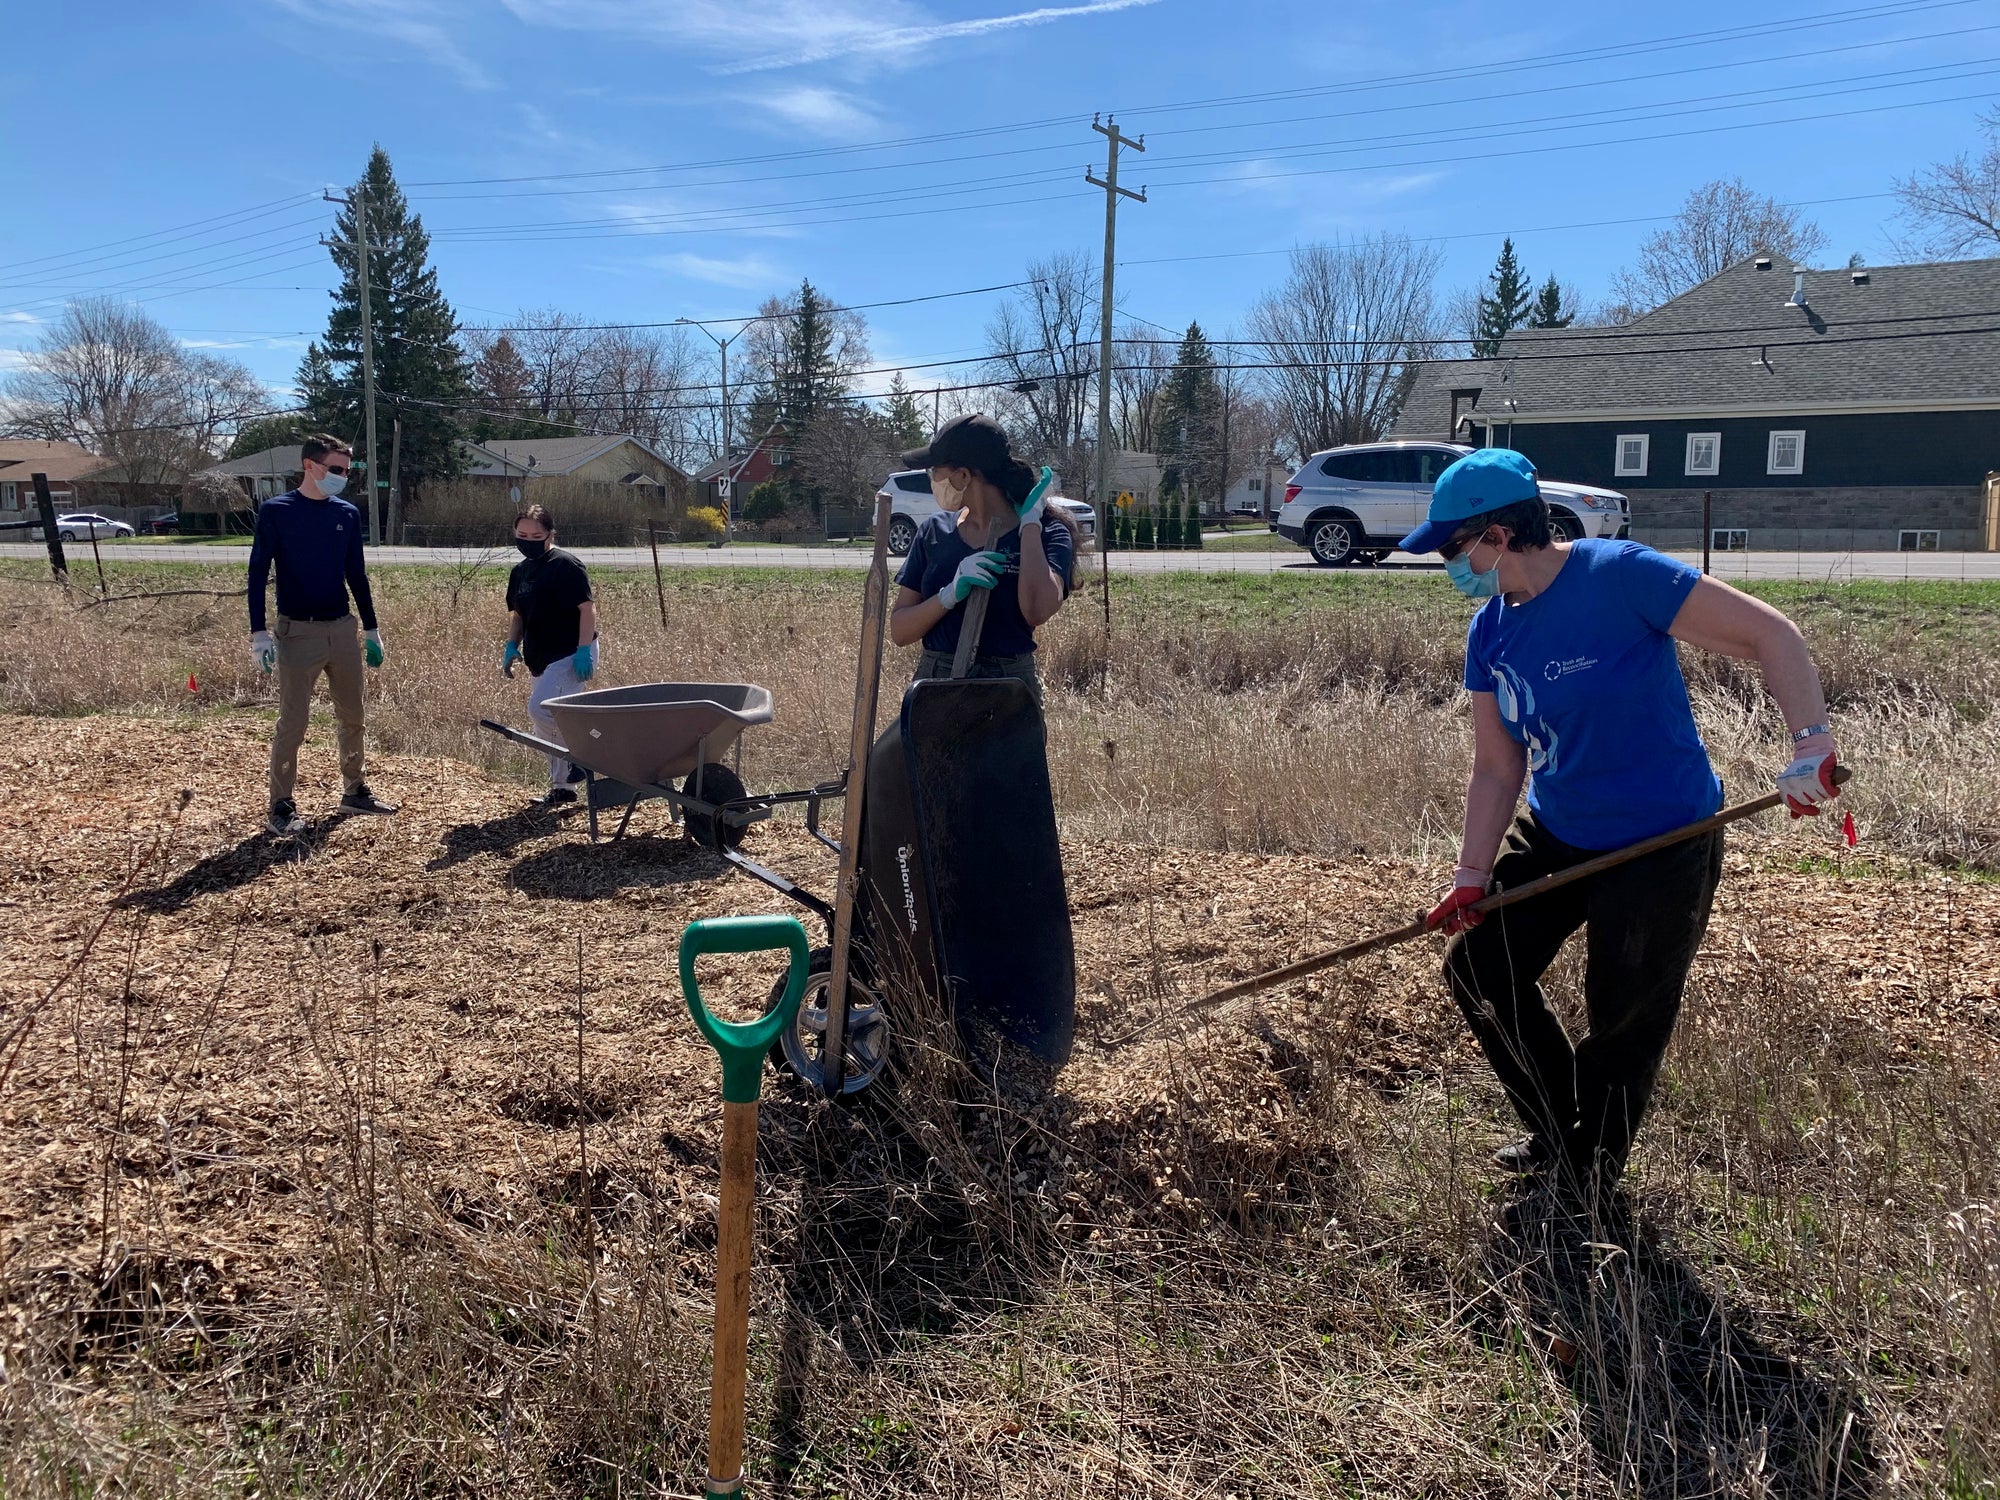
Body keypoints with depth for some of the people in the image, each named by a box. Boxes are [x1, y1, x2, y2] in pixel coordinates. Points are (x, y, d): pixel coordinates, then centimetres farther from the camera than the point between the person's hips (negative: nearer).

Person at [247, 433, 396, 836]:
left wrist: (371, 629, 14)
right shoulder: (275, 511, -7)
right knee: (292, 722, -2)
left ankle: (354, 790, 25)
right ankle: (281, 805, 7)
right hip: (298, 632, -5)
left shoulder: (347, 514, 7)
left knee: (351, 715, 12)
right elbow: (258, 573, -7)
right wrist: (259, 632, -13)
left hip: (343, 629, 5)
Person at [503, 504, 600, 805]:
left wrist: (584, 650, -23)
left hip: (570, 655, -9)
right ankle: (560, 787, 22)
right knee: (545, 725, 12)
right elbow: (517, 614, 23)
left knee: (540, 709, -23)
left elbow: (588, 608, -17)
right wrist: (511, 647, 7)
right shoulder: (519, 571, 13)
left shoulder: (565, 565, -13)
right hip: (541, 659, 9)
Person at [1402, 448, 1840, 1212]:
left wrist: (1811, 743, -32)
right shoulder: (1490, 632, 0)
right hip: (1554, 835, 7)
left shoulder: (1620, 575, -21)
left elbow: (1769, 633, -21)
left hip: (1663, 843, -7)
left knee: (1623, 1027, 4)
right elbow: (1496, 769, 3)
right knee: (1477, 968, 9)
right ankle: (1557, 1131, 31)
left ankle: (1583, 1191, 28)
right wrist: (1471, 879, -1)